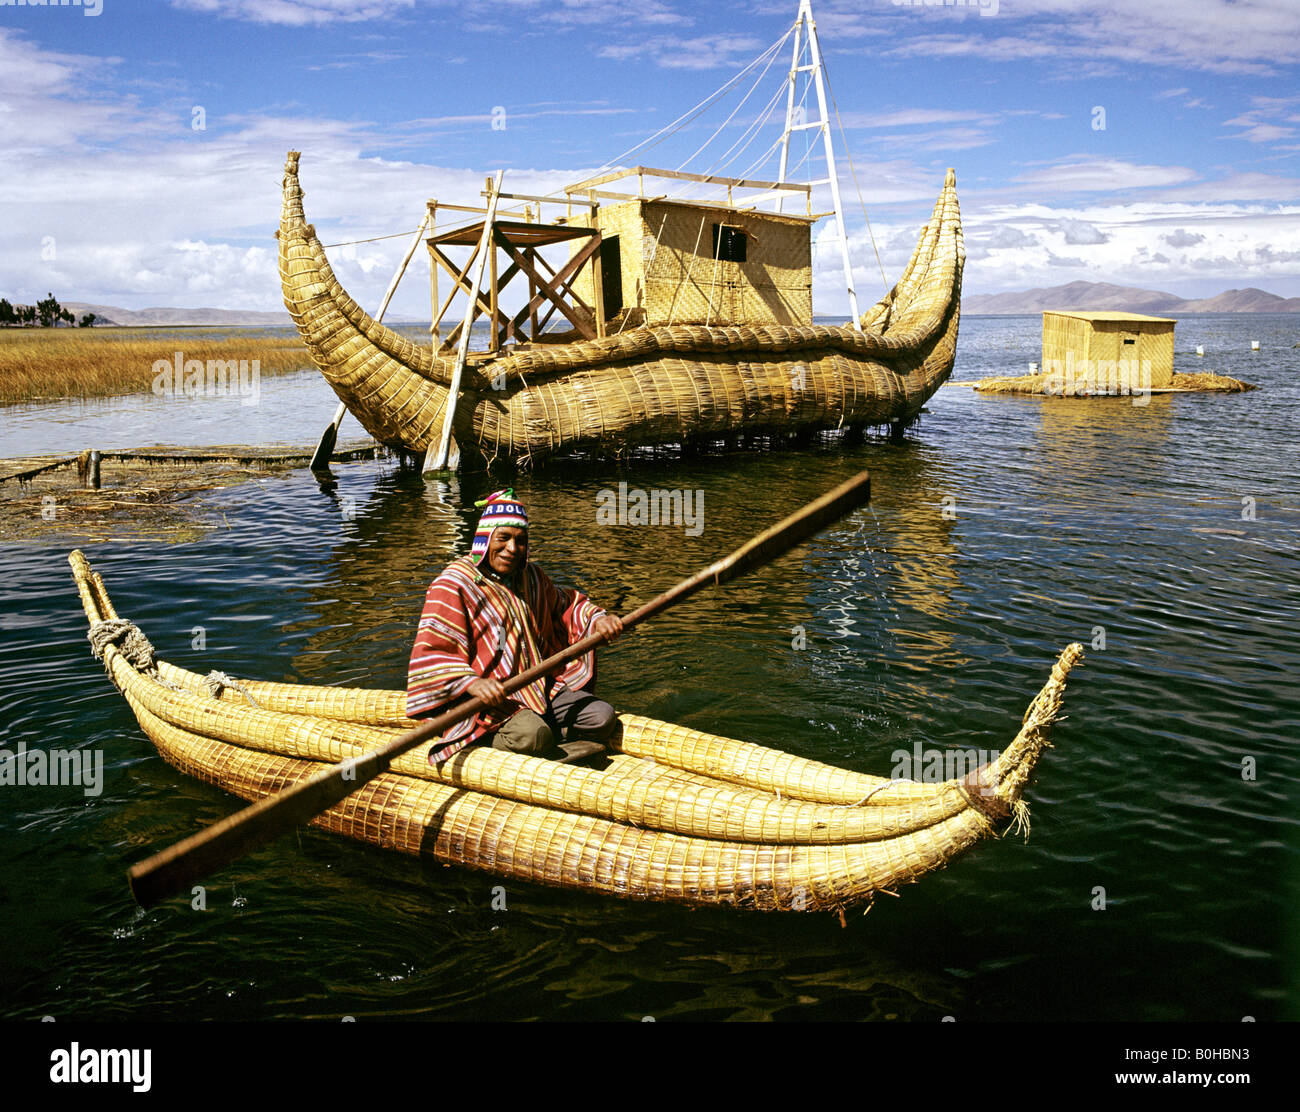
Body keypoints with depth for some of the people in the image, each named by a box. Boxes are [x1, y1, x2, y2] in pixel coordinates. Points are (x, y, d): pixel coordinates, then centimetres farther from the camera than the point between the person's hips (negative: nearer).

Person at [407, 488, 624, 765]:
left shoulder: (530, 576, 14)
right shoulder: (453, 586, -10)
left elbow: (564, 605, 32)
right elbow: (431, 654, -17)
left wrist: (596, 618, 11)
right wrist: (471, 683, -33)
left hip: (542, 690, 7)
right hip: (487, 701, -7)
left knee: (602, 718, -11)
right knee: (531, 735, -35)